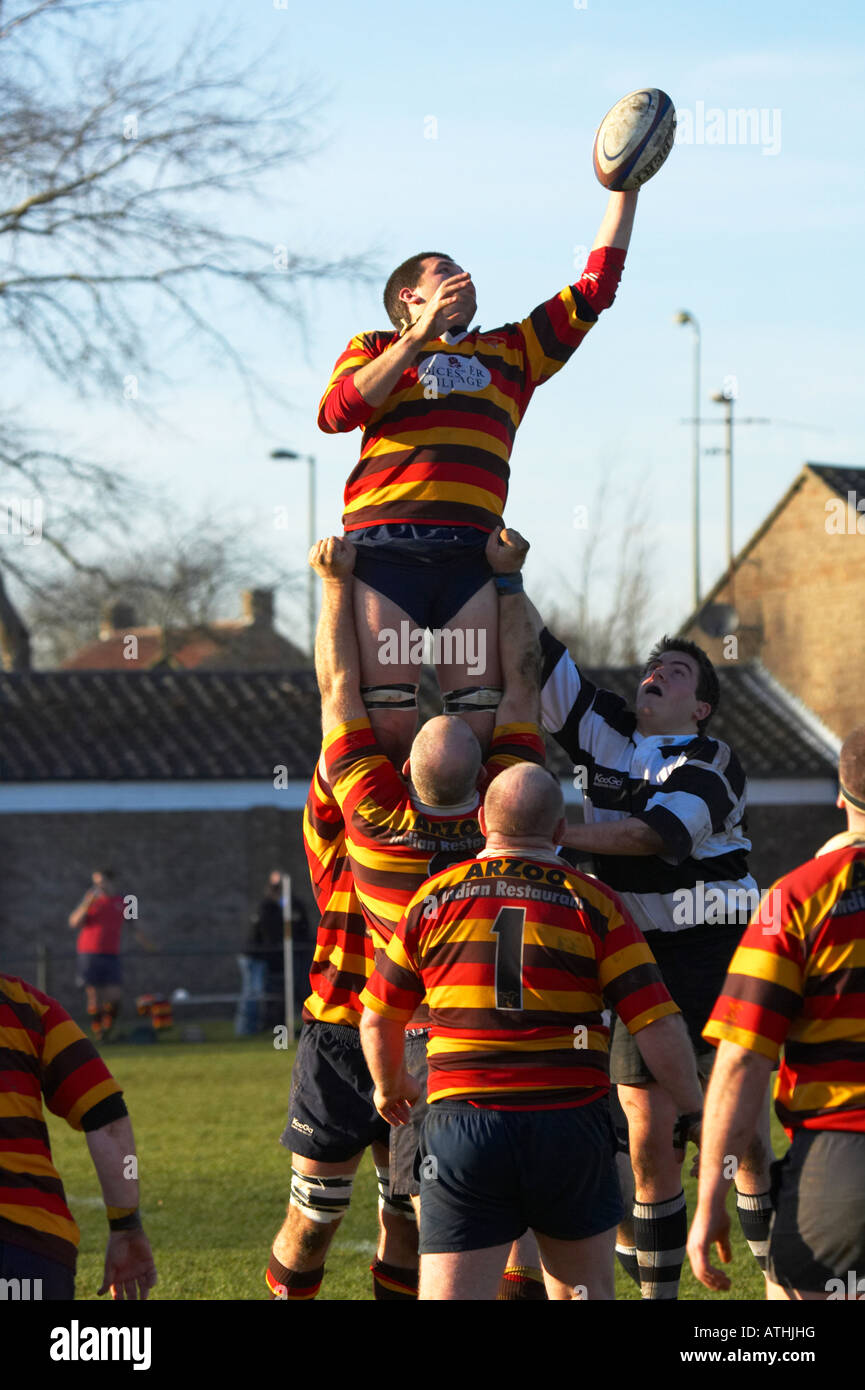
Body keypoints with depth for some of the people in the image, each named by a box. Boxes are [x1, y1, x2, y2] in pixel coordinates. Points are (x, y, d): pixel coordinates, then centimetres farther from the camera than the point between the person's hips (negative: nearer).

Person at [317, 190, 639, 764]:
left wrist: (626, 190, 28)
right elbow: (336, 411, 1)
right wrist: (418, 336, -1)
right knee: (388, 726, -13)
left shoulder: (510, 351, 30)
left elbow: (595, 288, 30)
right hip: (383, 545, -3)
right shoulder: (374, 348, 22)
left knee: (476, 726, -10)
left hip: (470, 553, 3)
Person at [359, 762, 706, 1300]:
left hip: (462, 1127, 0)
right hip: (571, 1125, 0)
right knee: (585, 1291, 18)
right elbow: (657, 1025, -4)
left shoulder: (434, 899, 6)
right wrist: (694, 1113, 9)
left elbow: (378, 1019, 15)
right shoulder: (593, 903, 1)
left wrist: (391, 1088, 35)